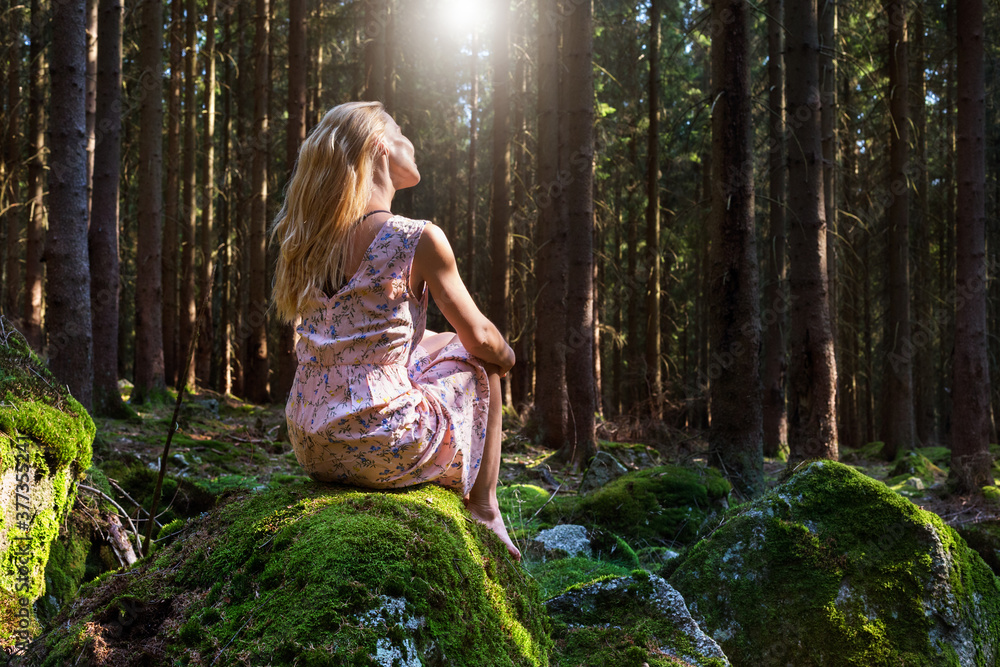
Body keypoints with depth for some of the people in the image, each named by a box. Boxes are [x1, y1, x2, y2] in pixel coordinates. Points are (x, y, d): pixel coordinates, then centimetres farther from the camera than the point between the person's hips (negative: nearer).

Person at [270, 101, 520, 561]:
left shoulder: (309, 236, 5)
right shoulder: (418, 239, -14)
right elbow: (479, 338, -1)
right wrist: (505, 356, 18)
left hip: (310, 448, 7)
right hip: (379, 450, -6)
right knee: (481, 366, 20)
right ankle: (483, 511, 24)